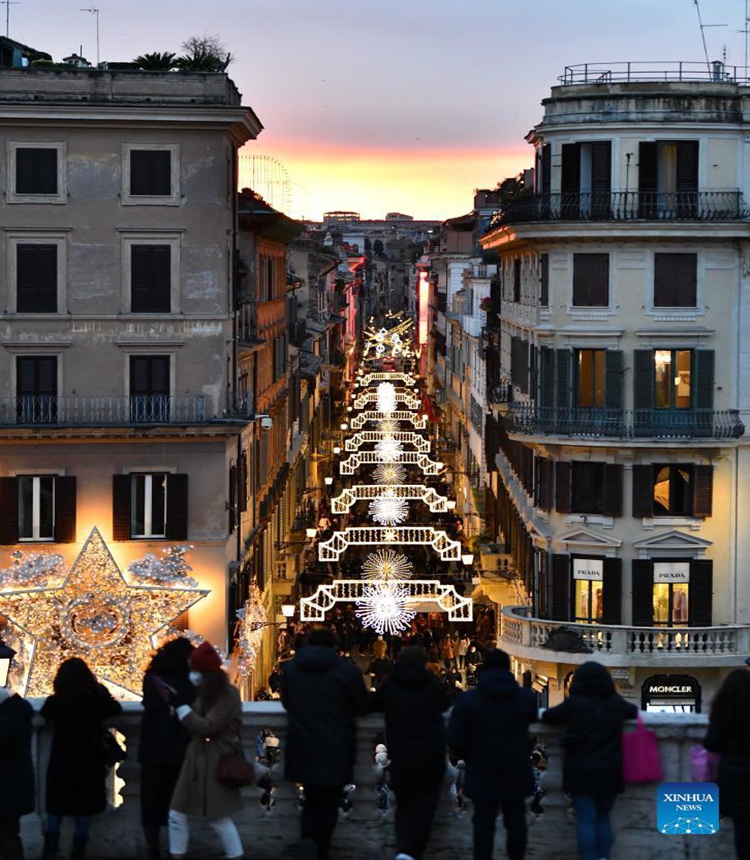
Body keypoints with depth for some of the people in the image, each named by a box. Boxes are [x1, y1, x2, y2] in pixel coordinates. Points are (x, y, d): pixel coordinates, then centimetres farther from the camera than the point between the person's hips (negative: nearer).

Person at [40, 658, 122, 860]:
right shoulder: (96, 699, -14)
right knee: (84, 806, 8)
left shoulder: (55, 702, -14)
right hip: (90, 760, 0)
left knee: (56, 806, 14)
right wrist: (102, 693, 13)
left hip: (61, 761, 0)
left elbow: (45, 715, 9)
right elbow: (116, 710, 5)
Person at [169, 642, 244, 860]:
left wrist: (179, 704, -21)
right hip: (196, 759, 8)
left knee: (219, 818, -3)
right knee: (177, 814, 6)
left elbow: (207, 727, -22)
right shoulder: (205, 693, 10)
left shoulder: (228, 696, -16)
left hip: (216, 763, -8)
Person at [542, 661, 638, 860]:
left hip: (581, 771, -3)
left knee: (585, 820, -1)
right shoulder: (616, 703, 2)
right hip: (609, 771, 3)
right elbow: (634, 712, 23)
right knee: (603, 818, 15)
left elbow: (547, 715, 5)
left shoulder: (574, 703, -8)